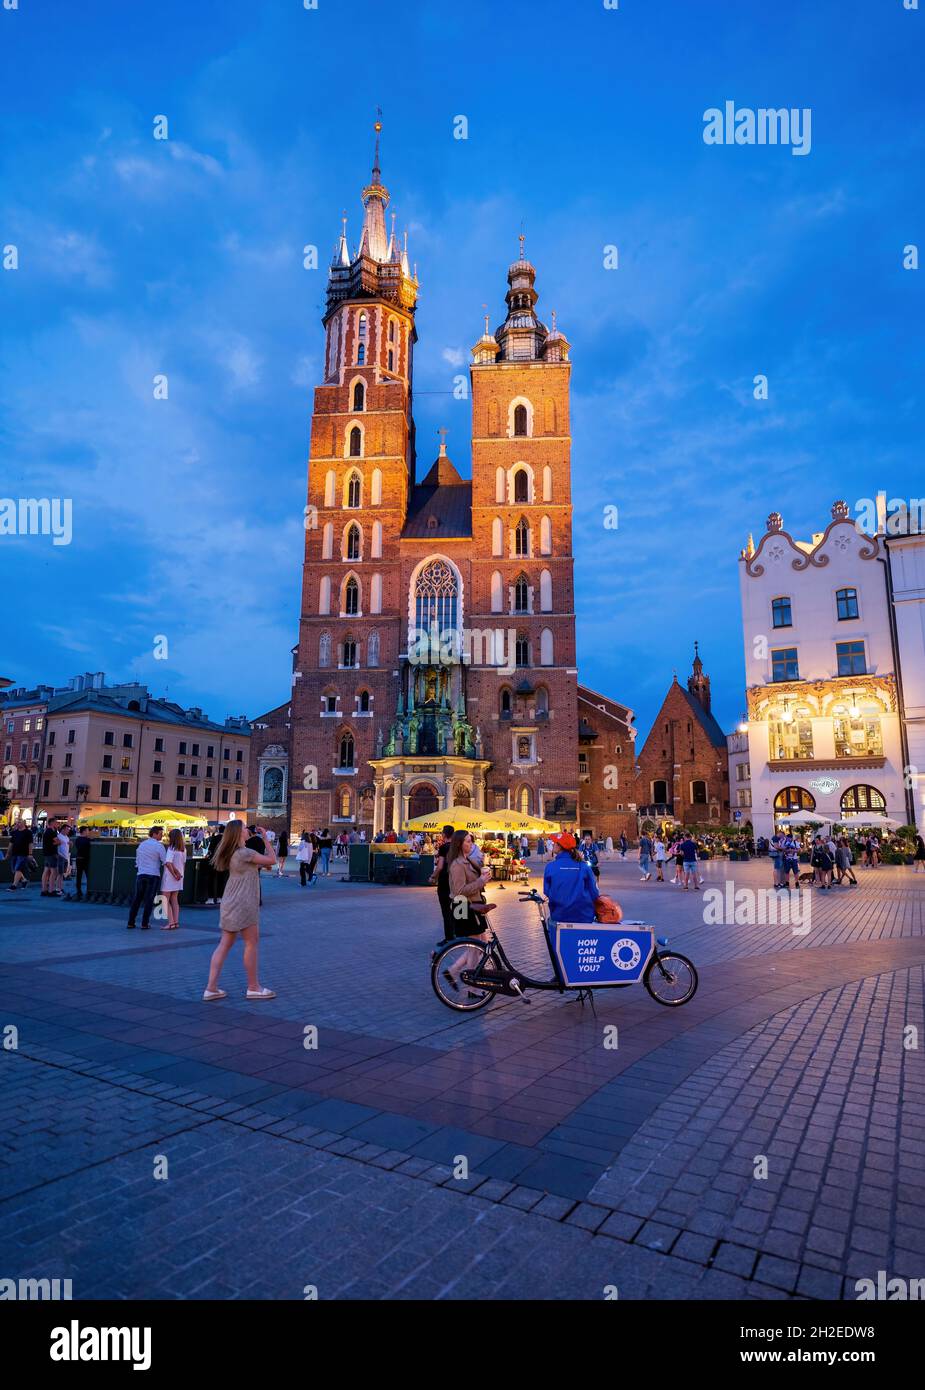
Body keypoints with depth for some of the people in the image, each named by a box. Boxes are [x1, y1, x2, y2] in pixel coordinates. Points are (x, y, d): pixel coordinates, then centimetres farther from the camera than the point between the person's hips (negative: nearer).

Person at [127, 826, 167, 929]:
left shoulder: (141, 844, 13)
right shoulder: (158, 846, -8)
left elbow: (137, 860, 19)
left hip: (140, 874, 6)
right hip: (153, 875, -6)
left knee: (137, 898, 11)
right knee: (149, 900, 0)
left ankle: (131, 923, 11)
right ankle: (145, 924, 1)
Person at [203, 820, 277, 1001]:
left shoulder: (232, 853, 11)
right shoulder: (244, 852, -17)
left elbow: (257, 863, 20)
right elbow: (272, 860, -12)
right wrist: (266, 839, -6)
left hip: (231, 903, 9)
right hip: (242, 904, -9)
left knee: (225, 944, 9)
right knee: (251, 943, 2)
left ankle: (211, 987, 9)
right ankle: (253, 987, 11)